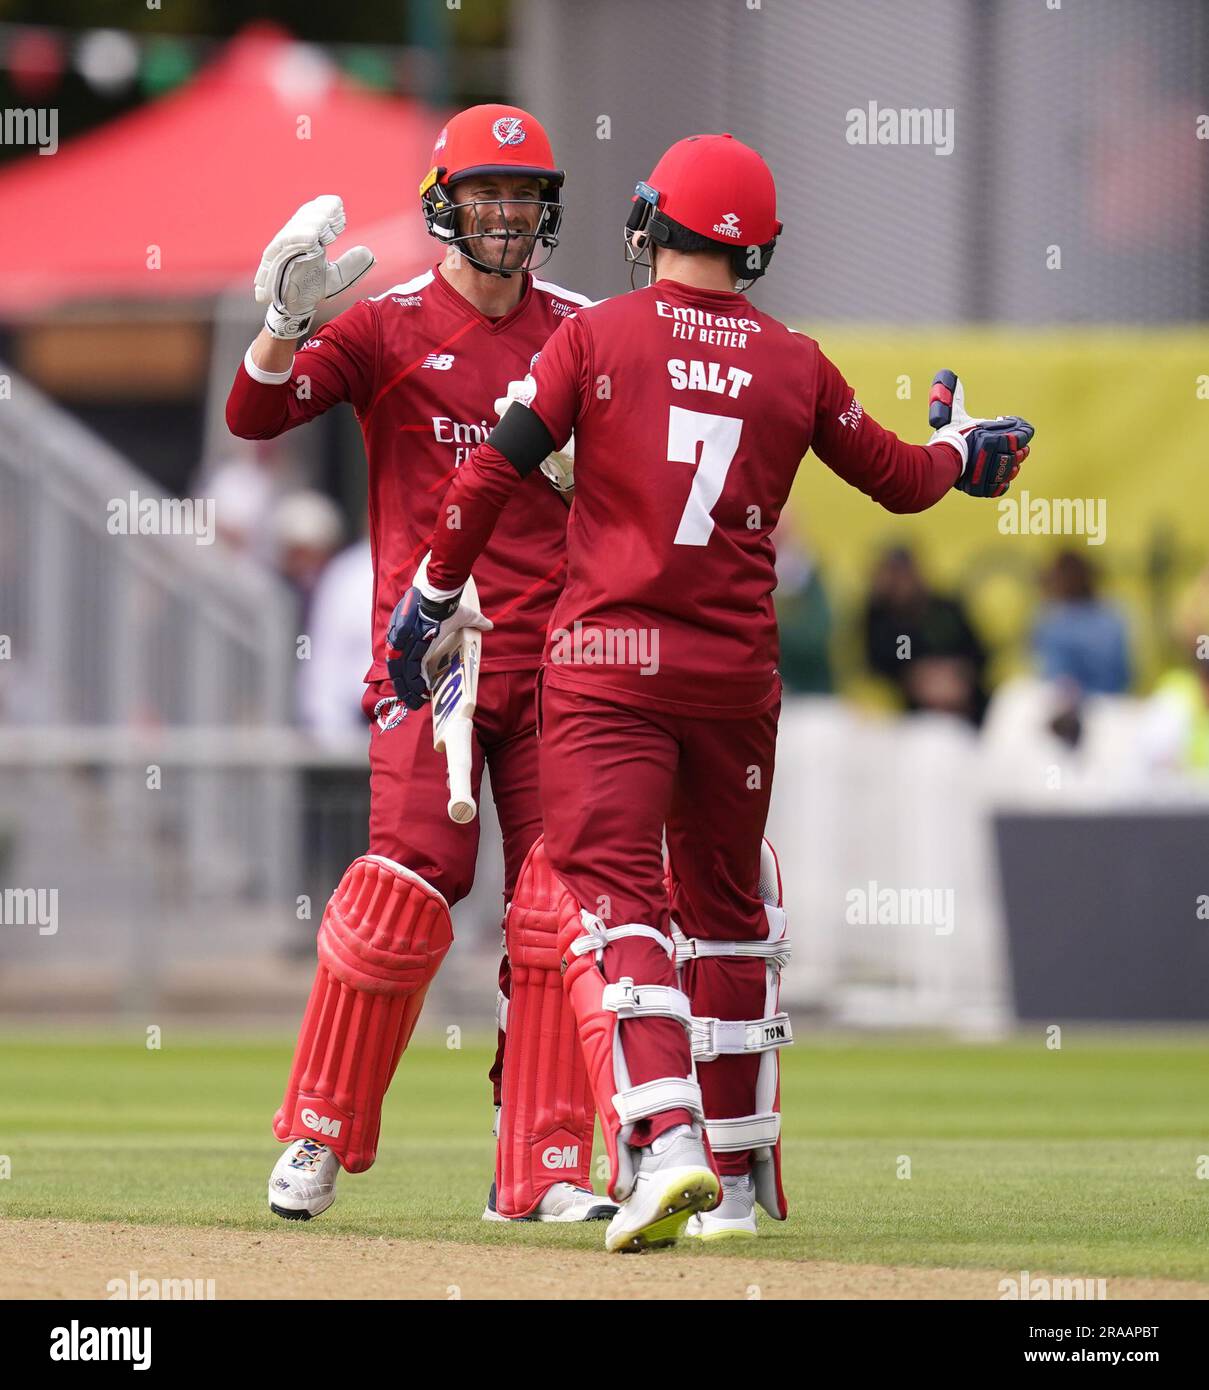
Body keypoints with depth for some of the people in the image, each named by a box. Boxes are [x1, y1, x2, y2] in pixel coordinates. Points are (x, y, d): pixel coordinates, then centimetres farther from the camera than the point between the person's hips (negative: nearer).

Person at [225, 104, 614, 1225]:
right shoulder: (389, 326, 1)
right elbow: (255, 415, -10)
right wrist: (286, 322, -26)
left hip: (553, 651, 4)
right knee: (407, 889, -13)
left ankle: (544, 1168, 4)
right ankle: (316, 1134, 0)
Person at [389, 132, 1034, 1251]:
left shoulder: (596, 337, -2)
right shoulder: (796, 365, 5)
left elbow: (494, 472, -7)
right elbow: (903, 479, 16)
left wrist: (432, 599, 4)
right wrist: (964, 452, 38)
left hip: (607, 661, -3)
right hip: (737, 672, 3)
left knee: (613, 898, -9)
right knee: (726, 909, 17)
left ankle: (663, 1140, -30)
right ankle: (742, 1178, 23)